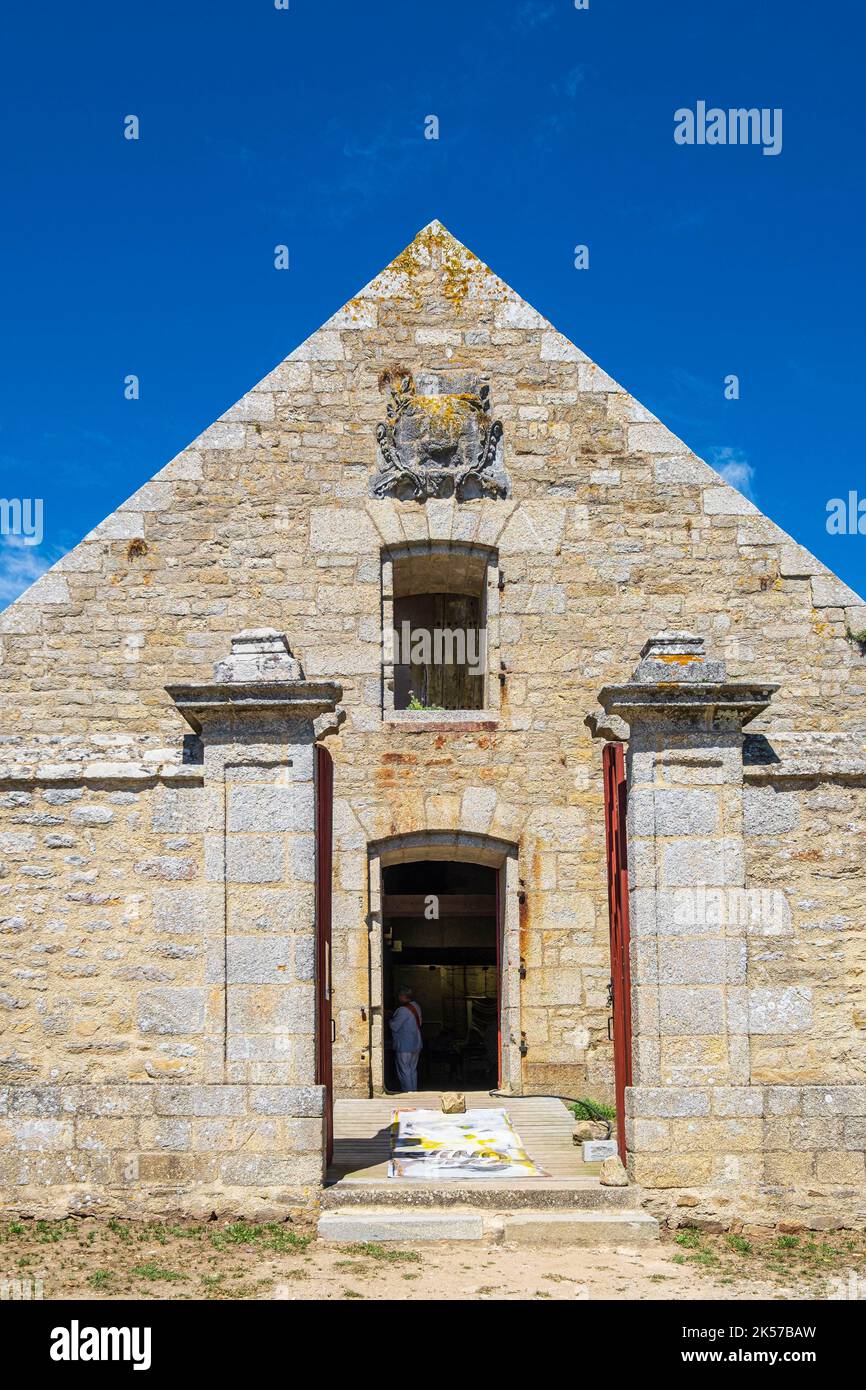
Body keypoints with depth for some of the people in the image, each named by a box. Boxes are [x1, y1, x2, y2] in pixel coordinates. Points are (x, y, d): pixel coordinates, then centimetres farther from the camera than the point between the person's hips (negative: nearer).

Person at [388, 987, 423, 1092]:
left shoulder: (403, 1010, -20)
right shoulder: (415, 1006, 7)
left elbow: (394, 1026, -17)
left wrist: (390, 1019, 5)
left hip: (404, 1046, -9)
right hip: (416, 1044, 9)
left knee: (404, 1071, -1)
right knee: (412, 1070, 16)